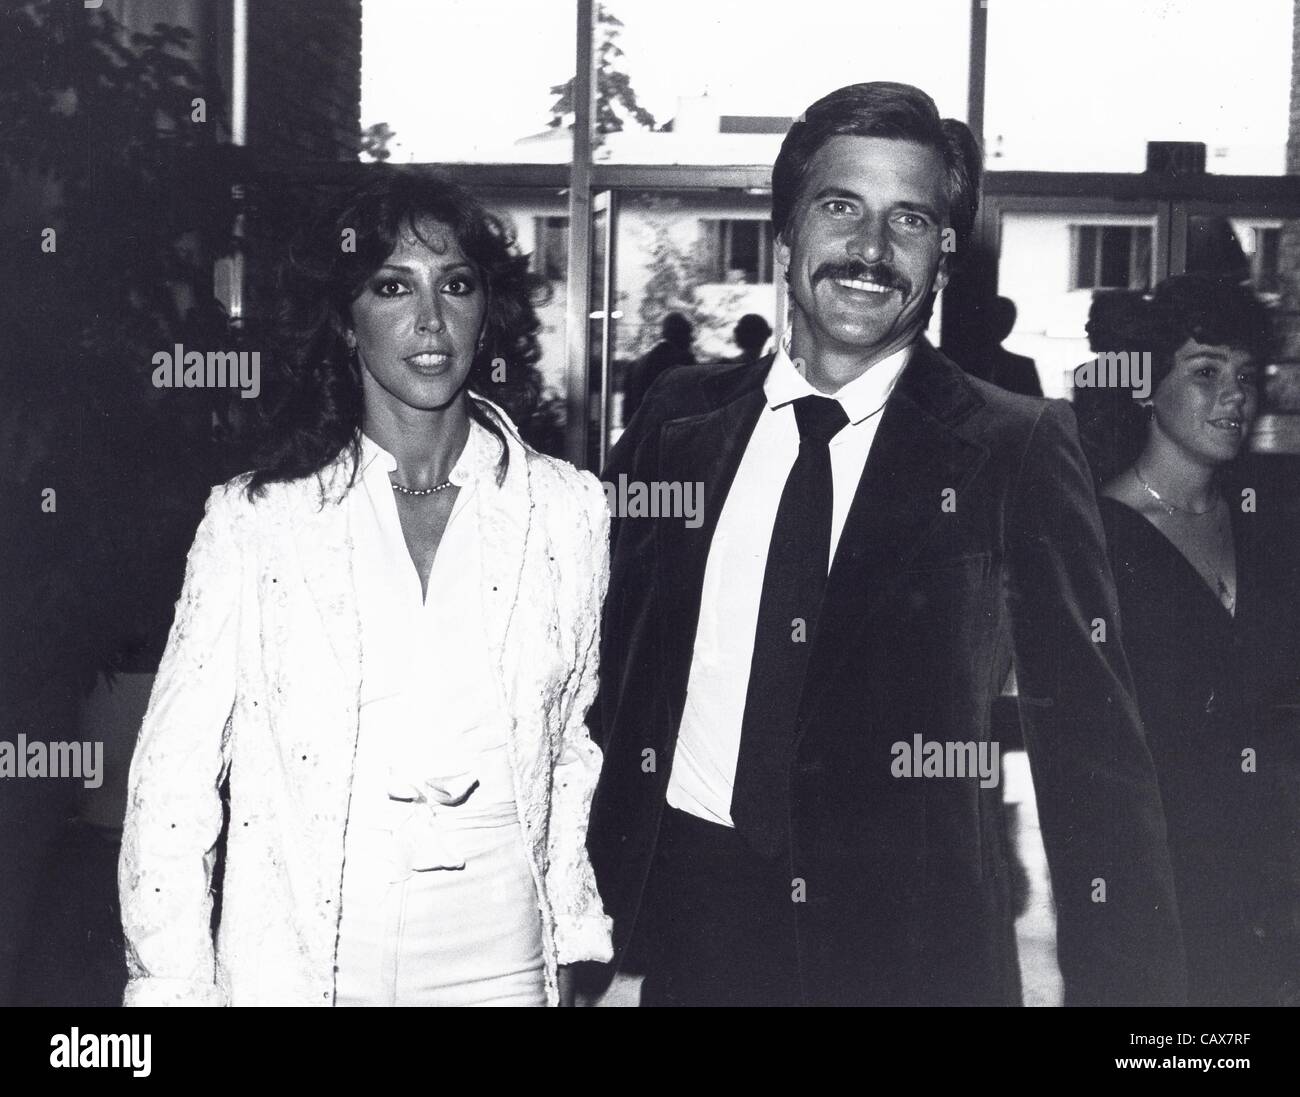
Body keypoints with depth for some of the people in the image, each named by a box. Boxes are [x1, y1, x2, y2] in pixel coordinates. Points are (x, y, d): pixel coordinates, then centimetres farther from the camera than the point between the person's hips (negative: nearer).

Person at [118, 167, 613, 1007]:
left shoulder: (570, 510, -1)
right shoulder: (255, 519, -7)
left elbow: (570, 747, 8)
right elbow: (172, 779, -3)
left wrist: (567, 951, 8)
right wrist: (176, 984, -5)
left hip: (501, 959, 2)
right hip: (301, 962, -1)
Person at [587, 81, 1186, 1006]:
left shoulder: (1013, 449, -7)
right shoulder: (681, 419, 2)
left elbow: (1088, 744, -6)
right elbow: (607, 662, 6)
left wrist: (1123, 983, -10)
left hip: (905, 940, -2)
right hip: (683, 912, 3)